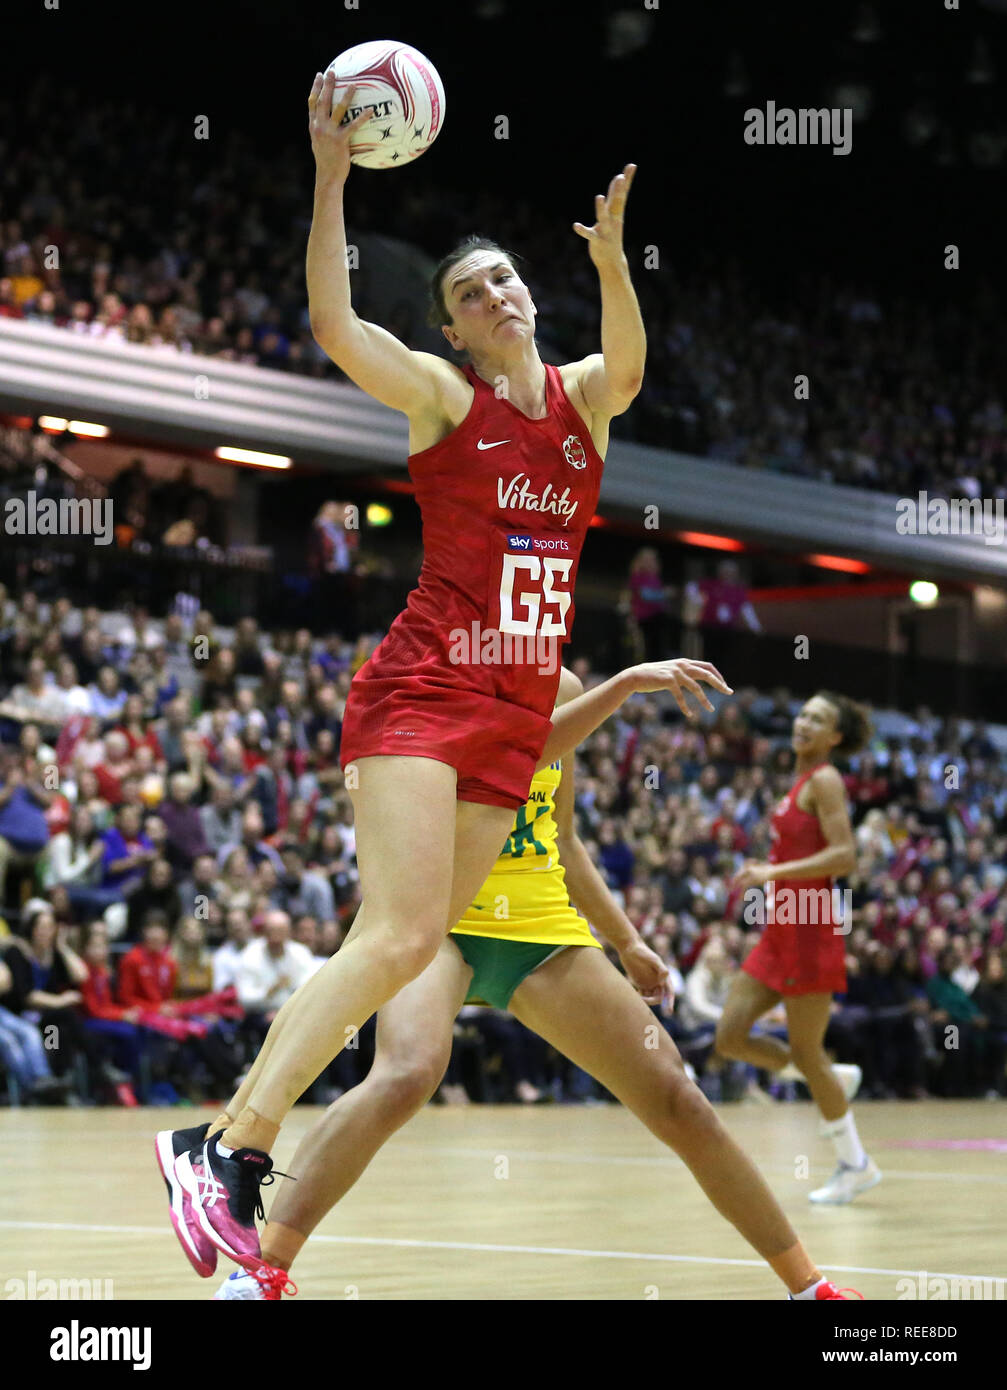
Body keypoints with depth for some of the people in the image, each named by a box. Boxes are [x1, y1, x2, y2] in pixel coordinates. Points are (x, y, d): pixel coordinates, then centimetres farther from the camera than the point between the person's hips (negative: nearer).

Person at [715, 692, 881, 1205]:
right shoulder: (801, 783, 17)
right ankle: (837, 1080, 21)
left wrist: (776, 872, -22)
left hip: (810, 928, -9)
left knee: (806, 1053, -3)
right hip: (780, 931, 9)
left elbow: (844, 856, -20)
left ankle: (856, 1164, 10)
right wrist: (768, 872, 15)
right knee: (731, 1037, 5)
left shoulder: (825, 780, -9)